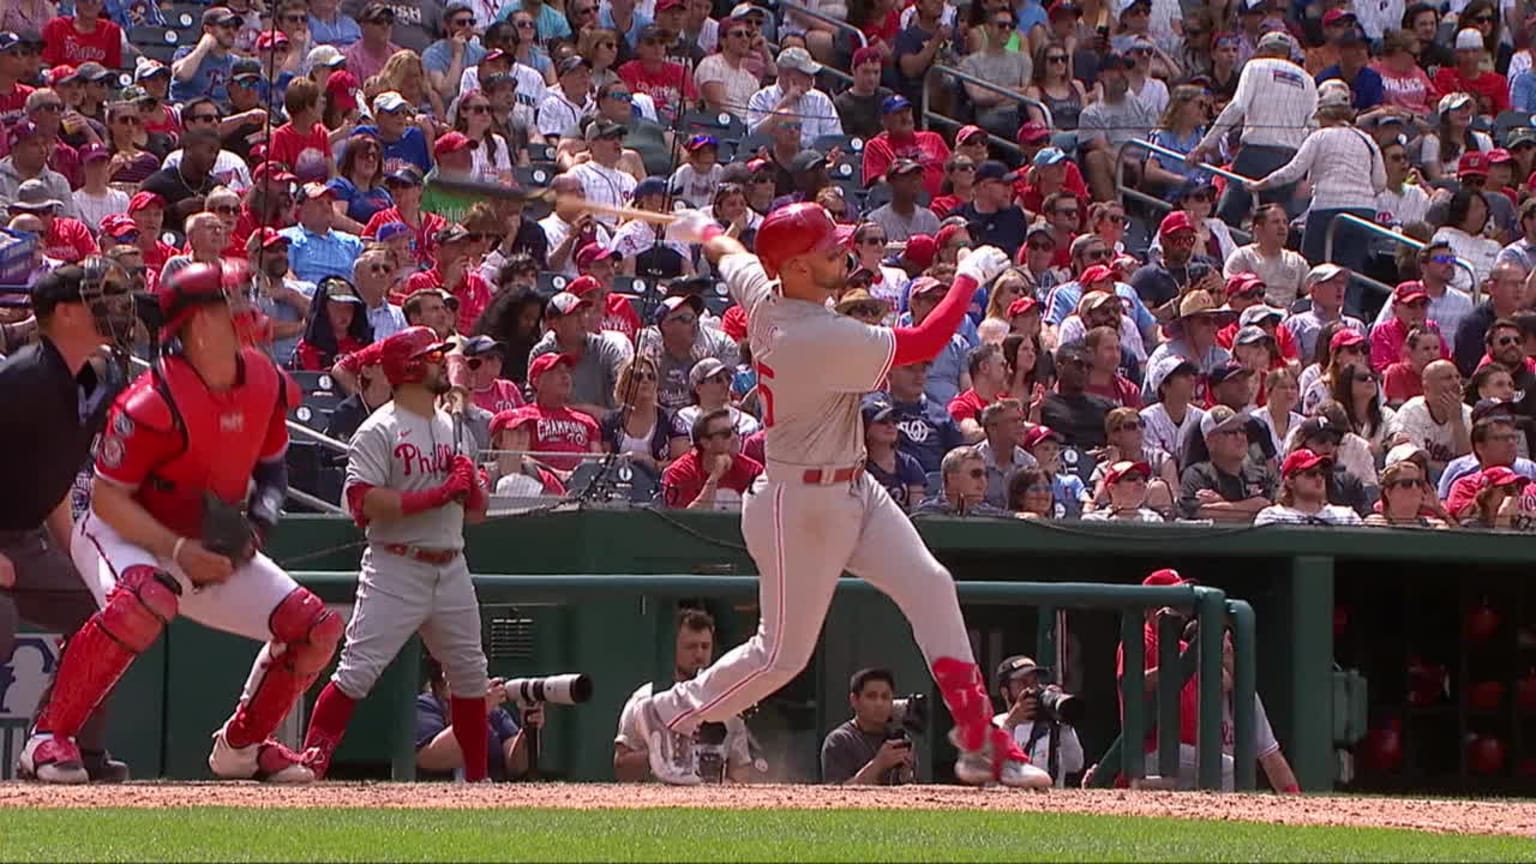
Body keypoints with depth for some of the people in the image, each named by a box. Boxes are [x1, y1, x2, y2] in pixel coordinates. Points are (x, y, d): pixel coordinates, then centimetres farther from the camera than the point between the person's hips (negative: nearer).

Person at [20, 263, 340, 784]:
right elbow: (107, 498, -23)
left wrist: (260, 519, -9)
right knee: (147, 598, -42)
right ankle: (50, 737, -32)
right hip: (123, 536, -7)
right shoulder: (154, 403, -27)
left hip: (212, 548, 7)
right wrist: (178, 551, -31)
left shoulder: (265, 384, -5)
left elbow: (271, 465, 12)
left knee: (317, 629, -1)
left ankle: (241, 745, 20)